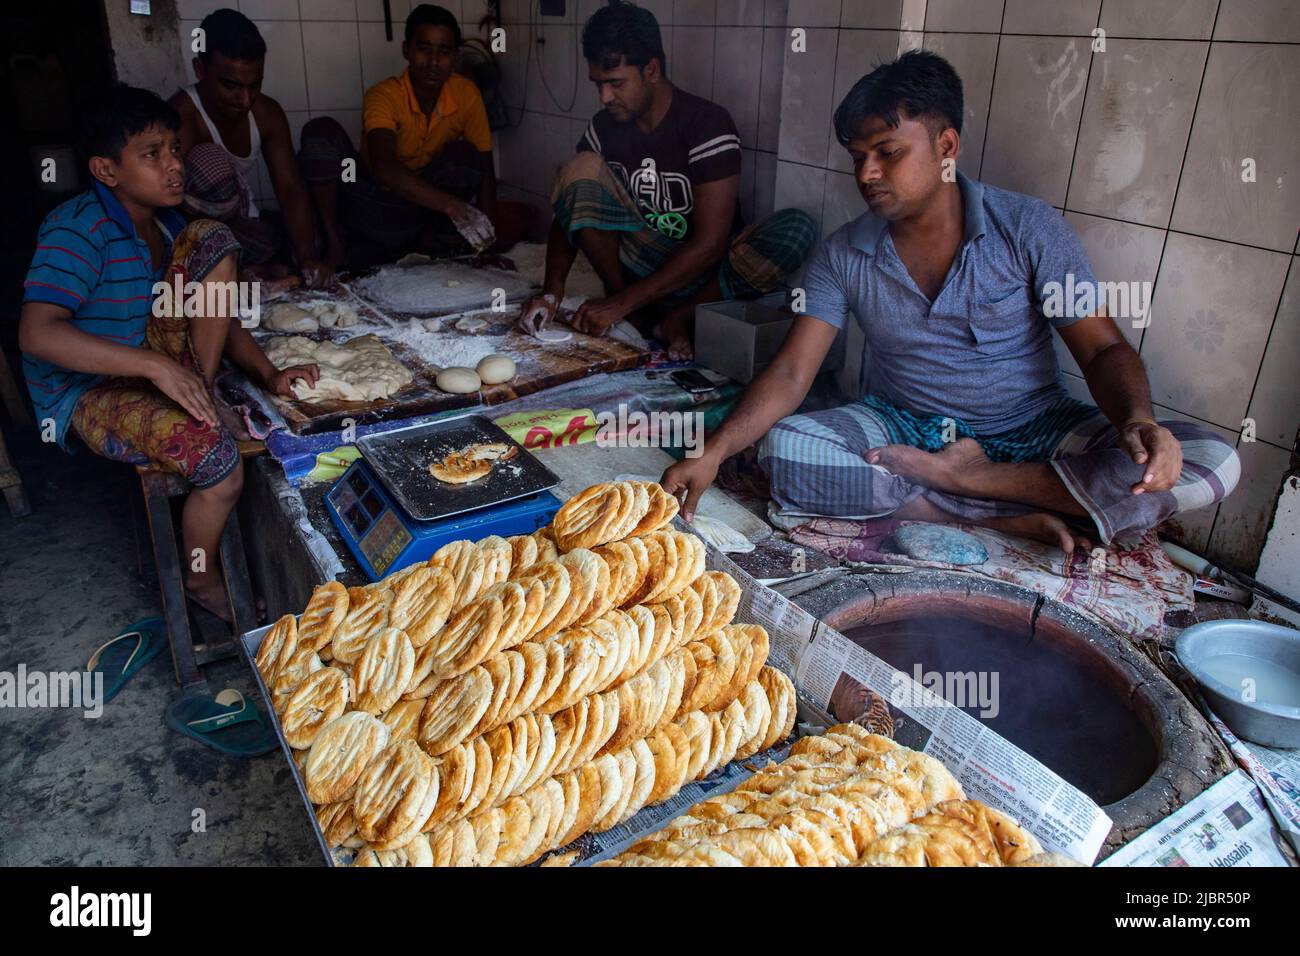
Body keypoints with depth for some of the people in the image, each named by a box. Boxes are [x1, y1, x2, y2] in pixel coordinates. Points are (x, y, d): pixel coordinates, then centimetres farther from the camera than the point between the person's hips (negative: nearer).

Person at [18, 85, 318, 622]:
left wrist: (270, 375, -8)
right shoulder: (80, 229, -20)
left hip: (153, 362, 7)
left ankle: (200, 399, -7)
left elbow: (221, 319, 8)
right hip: (86, 392, -7)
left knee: (212, 238, -7)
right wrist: (157, 366, -36)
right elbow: (36, 335, -32)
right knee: (219, 459, -32)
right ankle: (201, 580, -1)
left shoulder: (166, 223, 5)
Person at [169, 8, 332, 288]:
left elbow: (290, 189, -15)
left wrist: (307, 256, -32)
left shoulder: (267, 113, -6)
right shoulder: (182, 115, -24)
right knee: (211, 161, -32)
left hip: (242, 223, 5)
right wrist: (240, 271, -36)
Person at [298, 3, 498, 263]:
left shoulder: (467, 93, -9)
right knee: (321, 130, -23)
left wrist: (485, 237, -22)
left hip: (422, 211, 2)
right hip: (369, 209, -1)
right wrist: (452, 205, -51)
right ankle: (333, 243, -18)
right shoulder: (383, 95, -19)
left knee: (465, 153, -23)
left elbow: (485, 170, -8)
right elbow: (384, 168, -38)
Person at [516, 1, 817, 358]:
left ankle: (679, 318, -19)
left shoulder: (708, 124, -16)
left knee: (798, 227, -31)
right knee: (583, 168, -18)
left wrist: (621, 302, -28)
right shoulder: (604, 128, 0)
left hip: (704, 272, -3)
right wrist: (552, 289, -19)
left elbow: (709, 243, -23)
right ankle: (639, 318, -15)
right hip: (643, 264, 3)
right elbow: (570, 211, 1)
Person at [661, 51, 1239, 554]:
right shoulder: (843, 255, -5)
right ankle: (1011, 517, -22)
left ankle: (953, 477, -20)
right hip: (903, 428, 1)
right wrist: (712, 454, -26)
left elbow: (1103, 350, -9)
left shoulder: (1028, 230, -9)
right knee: (781, 450, -29)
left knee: (1212, 463, -22)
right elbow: (791, 372, -11)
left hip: (1031, 433, 0)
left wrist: (1137, 421, -32)